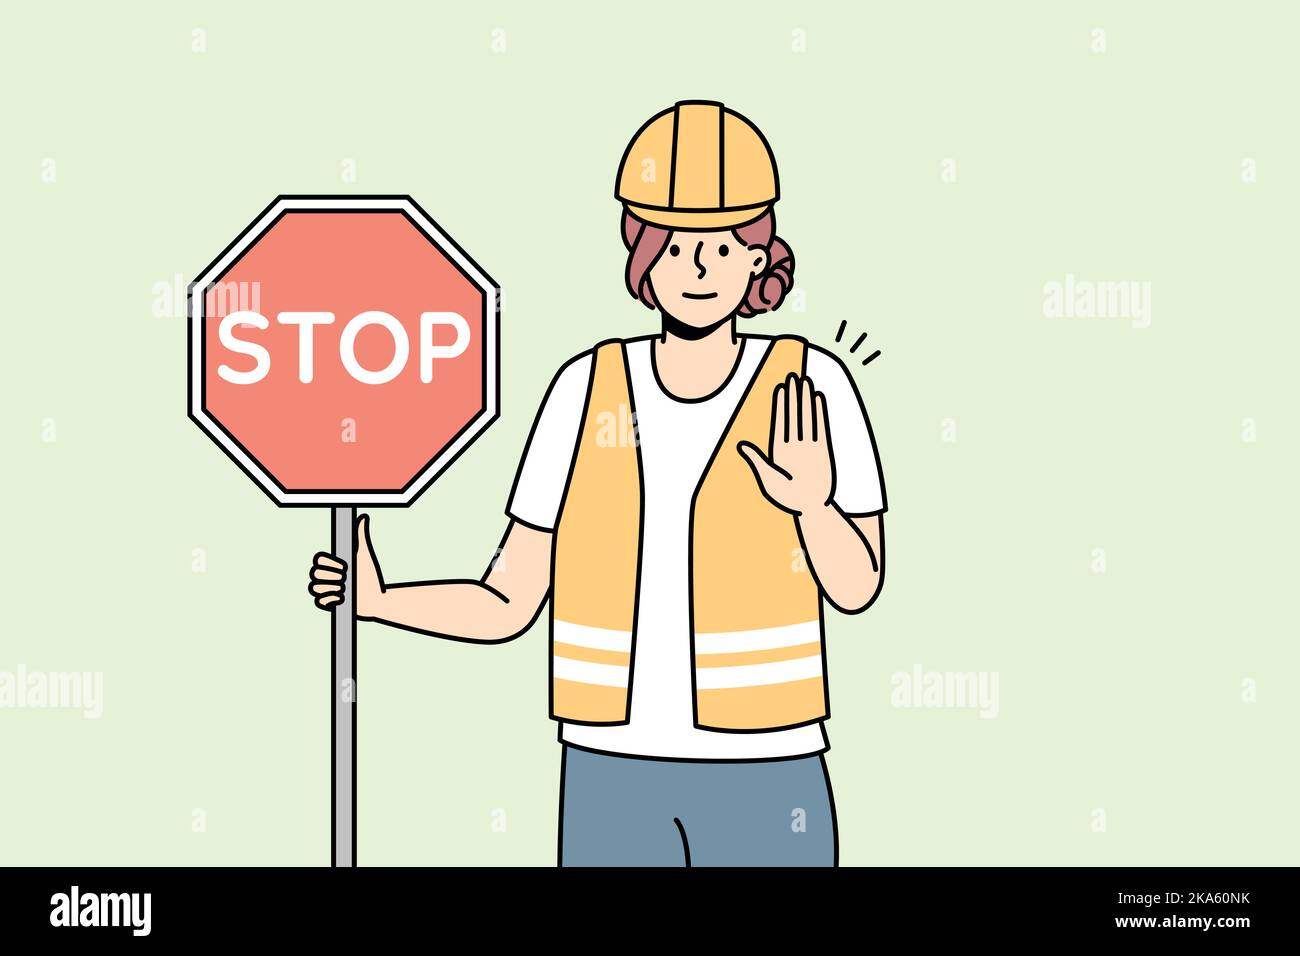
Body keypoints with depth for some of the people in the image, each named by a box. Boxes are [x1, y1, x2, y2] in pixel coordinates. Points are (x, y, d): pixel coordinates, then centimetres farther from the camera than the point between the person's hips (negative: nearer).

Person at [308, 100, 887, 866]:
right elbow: (506, 606, 1)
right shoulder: (587, 388, 0)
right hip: (611, 773, 2)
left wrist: (812, 504, -22)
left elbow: (857, 586, -3)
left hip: (762, 772, -2)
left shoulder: (809, 385, -6)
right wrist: (378, 601, -14)